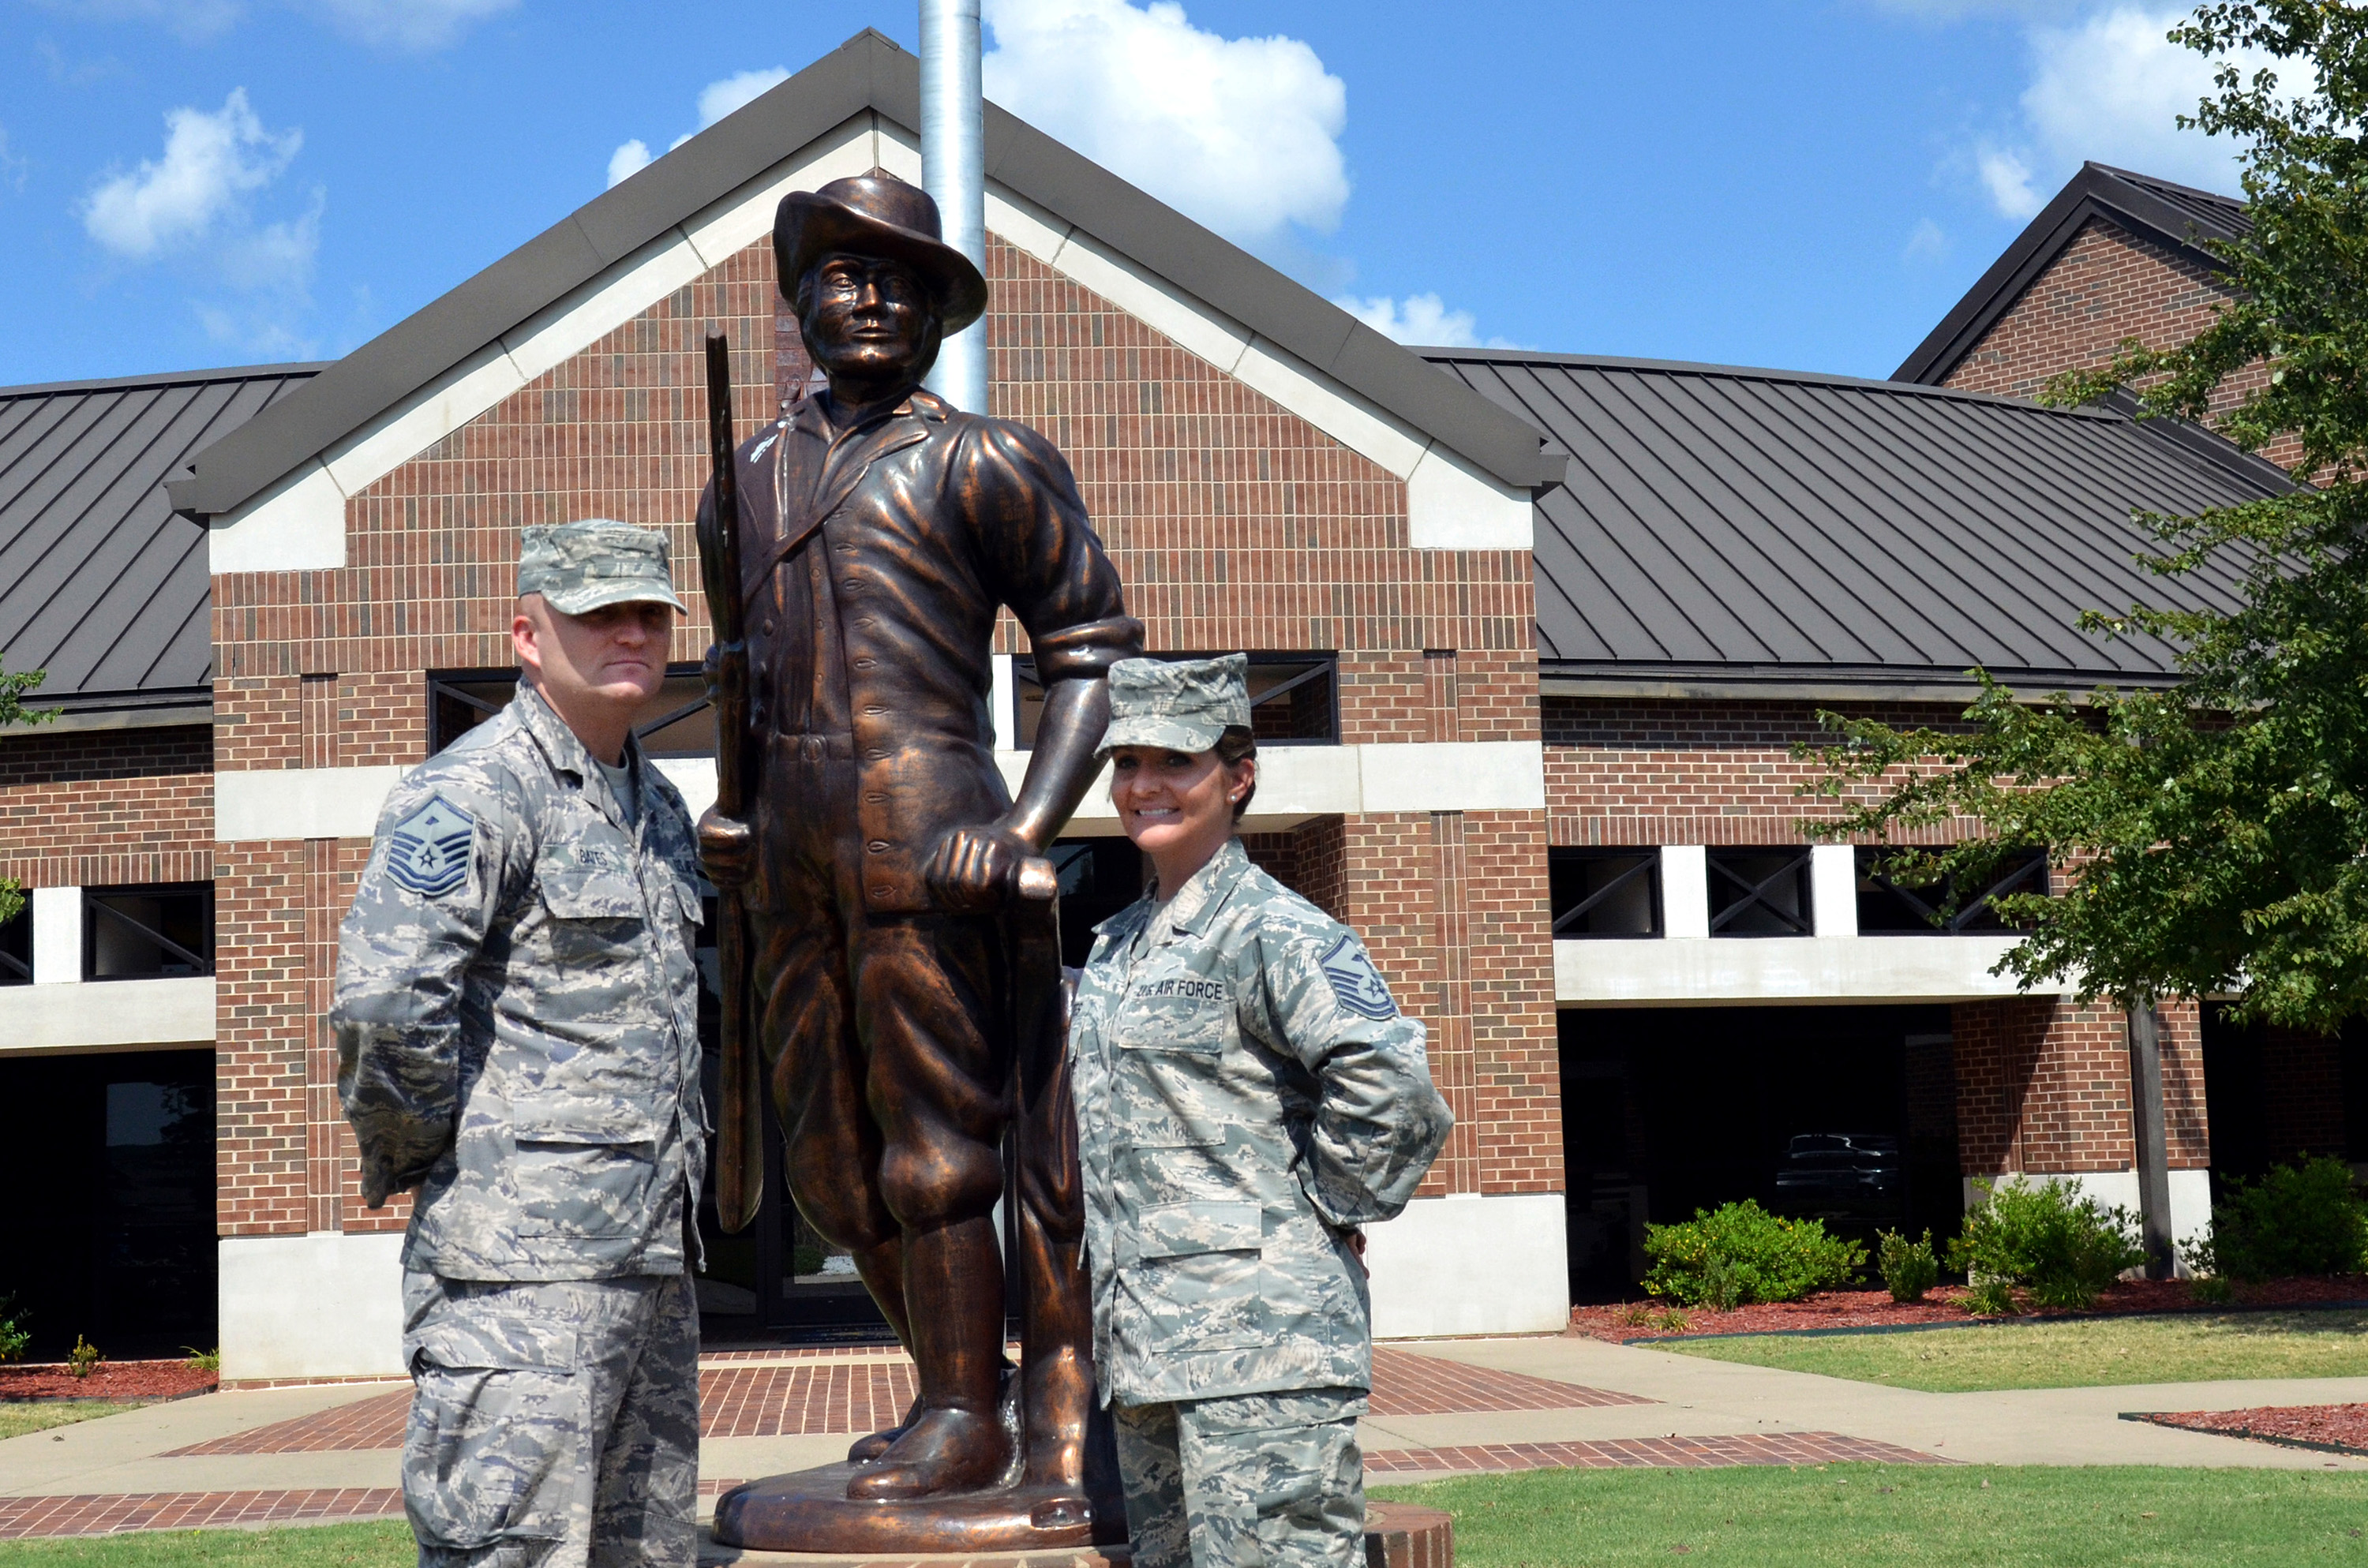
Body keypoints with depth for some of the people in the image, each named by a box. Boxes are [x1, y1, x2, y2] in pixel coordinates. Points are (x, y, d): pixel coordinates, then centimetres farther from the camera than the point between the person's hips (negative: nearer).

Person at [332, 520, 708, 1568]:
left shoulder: (660, 807, 18)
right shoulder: (473, 793, -11)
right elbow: (383, 1003, -23)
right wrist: (422, 1154, -10)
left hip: (654, 1261, 9)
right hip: (524, 1264, -9)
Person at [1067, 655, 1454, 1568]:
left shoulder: (1271, 930, -10)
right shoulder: (1115, 946, 17)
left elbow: (1392, 1086, -23)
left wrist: (1330, 1211, -12)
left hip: (1261, 1352, -9)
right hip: (1146, 1354, 9)